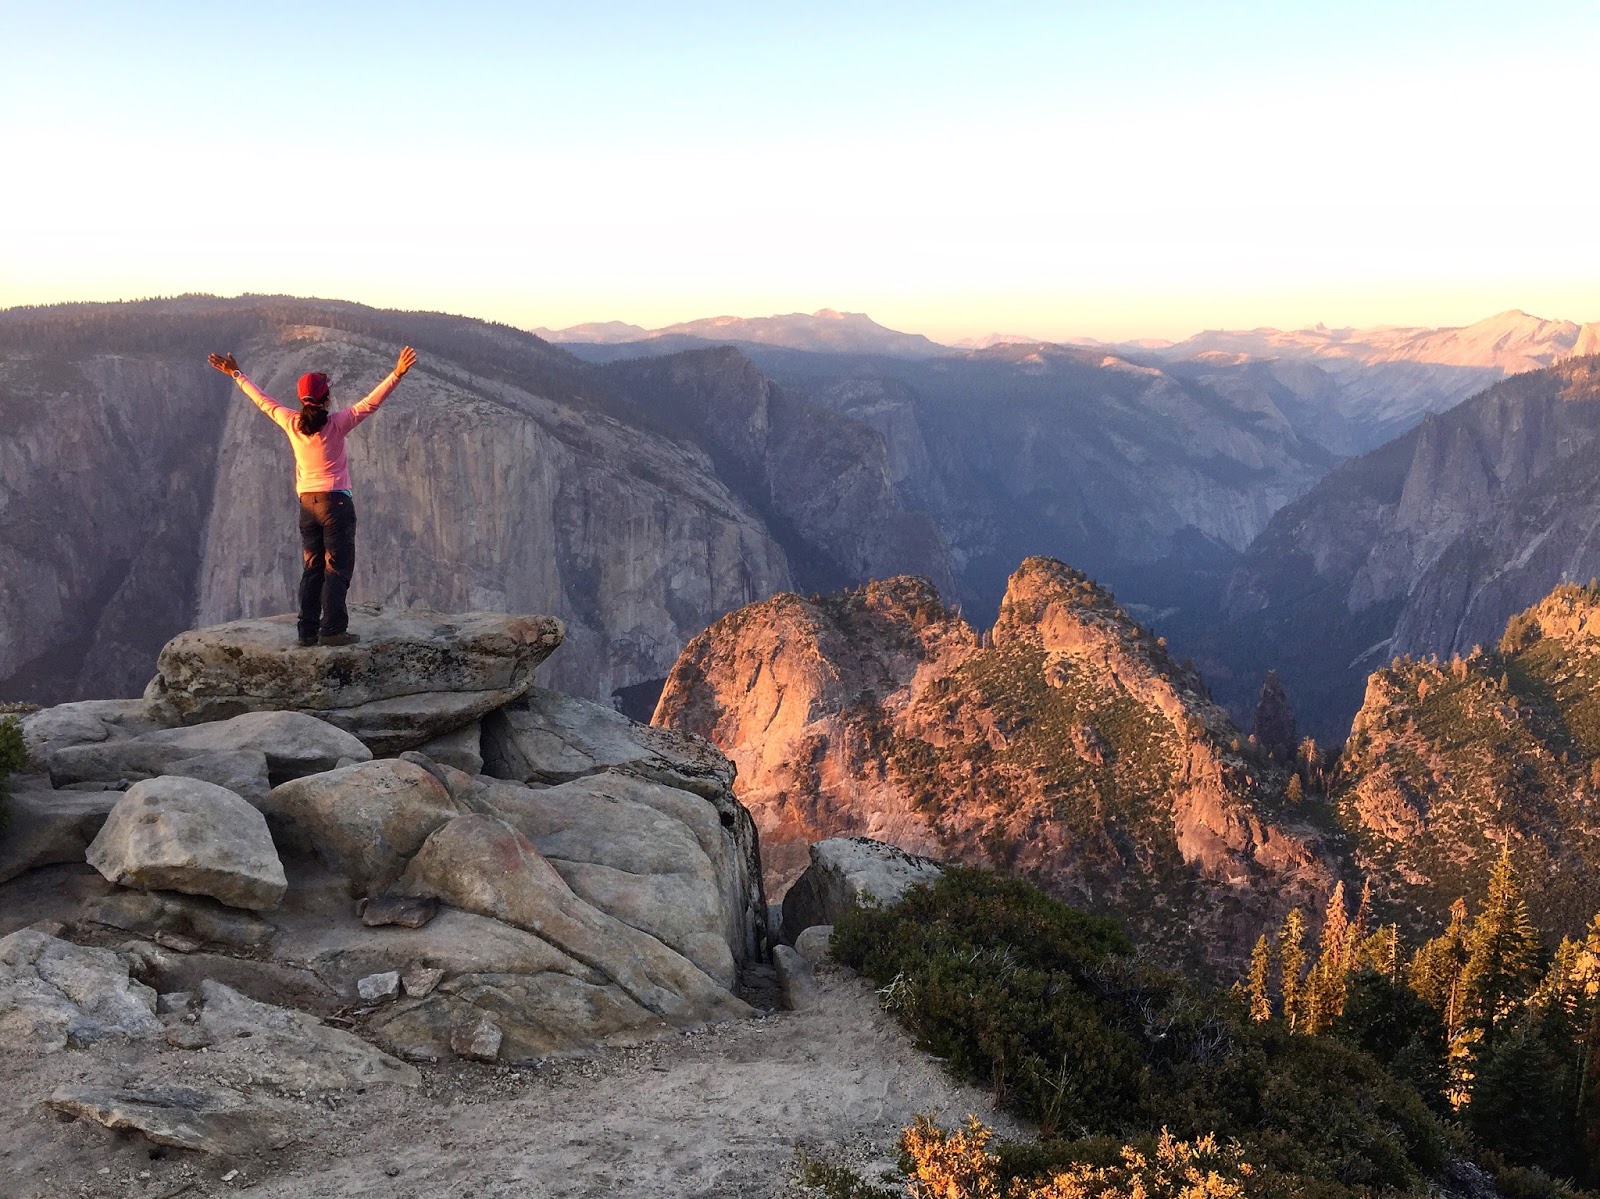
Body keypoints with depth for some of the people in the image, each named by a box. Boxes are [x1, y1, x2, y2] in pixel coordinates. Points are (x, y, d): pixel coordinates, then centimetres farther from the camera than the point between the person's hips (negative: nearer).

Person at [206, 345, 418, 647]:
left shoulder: (291, 423, 1)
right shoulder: (336, 424, -12)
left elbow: (263, 401, 14)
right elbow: (370, 403, -18)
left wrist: (237, 375, 28)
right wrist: (397, 374, -23)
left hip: (307, 503, 5)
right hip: (336, 501, -5)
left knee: (312, 569, 11)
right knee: (337, 568, -4)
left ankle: (308, 631, 10)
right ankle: (333, 630, -10)